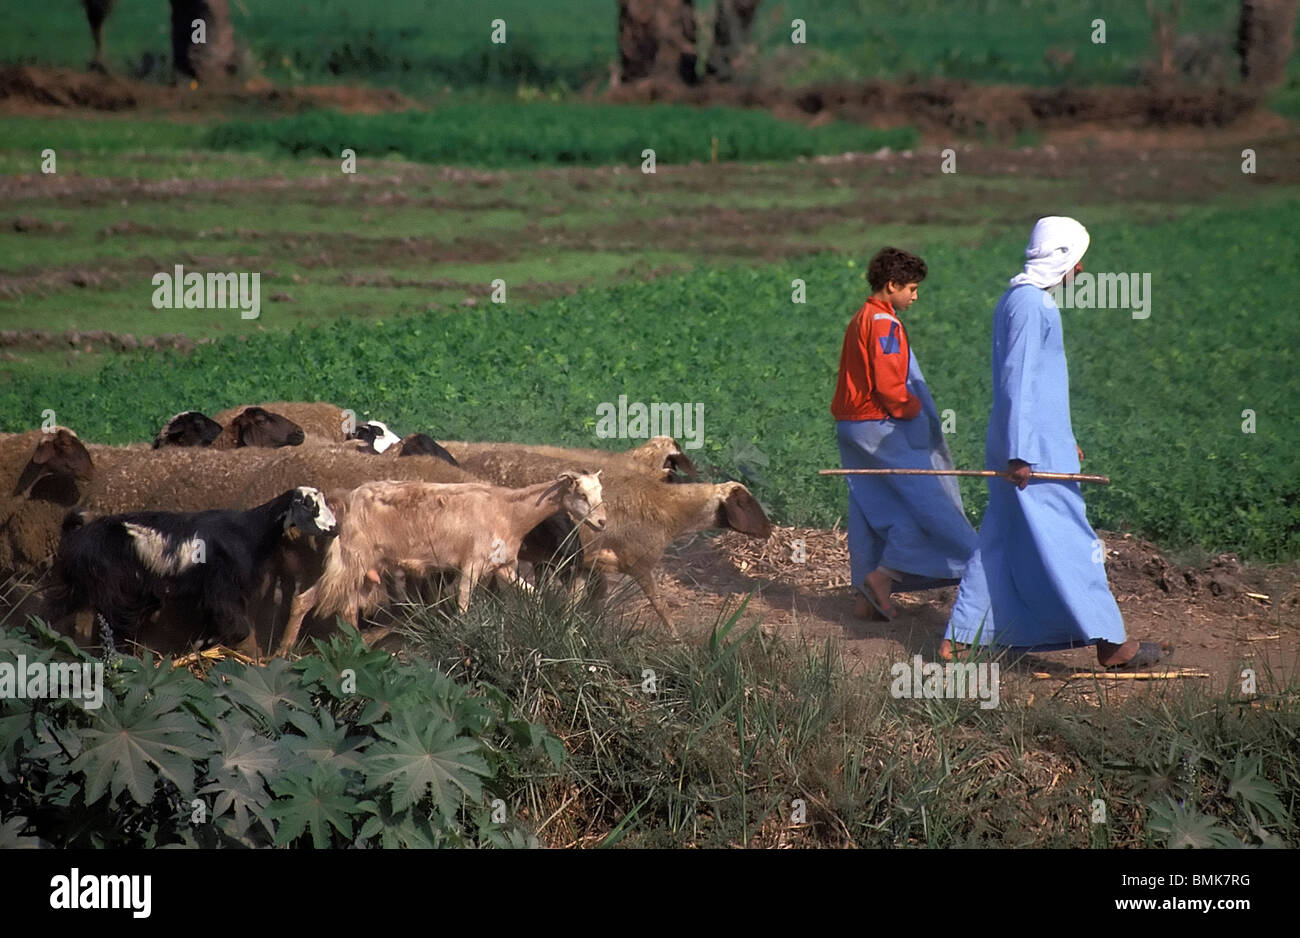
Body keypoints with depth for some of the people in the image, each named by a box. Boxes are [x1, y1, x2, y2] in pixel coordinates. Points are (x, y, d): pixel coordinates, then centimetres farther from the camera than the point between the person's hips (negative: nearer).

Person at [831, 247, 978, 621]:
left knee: (869, 507, 11)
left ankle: (864, 597, 12)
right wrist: (914, 409, -6)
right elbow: (889, 385, -21)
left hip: (851, 424, 10)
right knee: (926, 499, -5)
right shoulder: (884, 323, -15)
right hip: (879, 426, -10)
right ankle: (882, 575, -9)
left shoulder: (859, 320, 16)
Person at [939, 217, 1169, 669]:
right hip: (1034, 452, -10)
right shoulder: (1030, 304, -15)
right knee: (1071, 542, -5)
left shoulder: (1017, 300, 17)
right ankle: (1110, 642, -1)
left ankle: (958, 639, 12)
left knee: (999, 543, 11)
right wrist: (1020, 453, -23)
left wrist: (1063, 440, 28)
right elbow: (1017, 381, -21)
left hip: (1027, 445, 10)